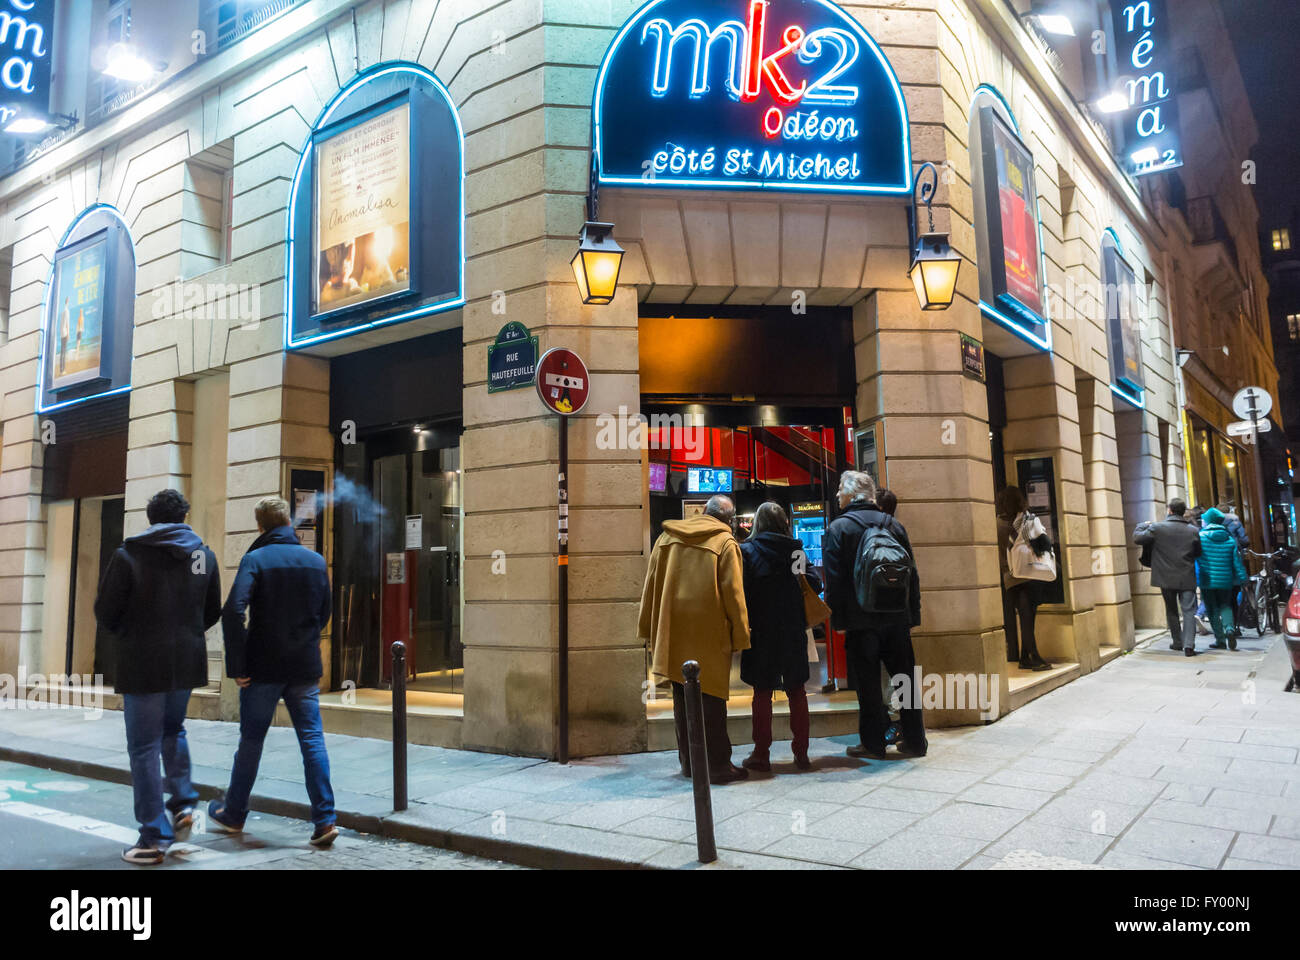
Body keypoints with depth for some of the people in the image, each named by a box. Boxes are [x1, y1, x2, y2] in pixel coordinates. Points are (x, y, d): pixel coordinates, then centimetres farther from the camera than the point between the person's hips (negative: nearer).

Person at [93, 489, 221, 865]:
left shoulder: (129, 555, -9)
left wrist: (126, 636, 16)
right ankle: (183, 800, 15)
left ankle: (155, 837, 7)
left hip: (143, 664, -4)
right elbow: (213, 612, 6)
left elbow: (105, 612, -5)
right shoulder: (204, 555, 2)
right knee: (173, 731, 26)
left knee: (144, 747, 4)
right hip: (187, 662, 4)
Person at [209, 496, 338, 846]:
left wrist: (236, 666, -13)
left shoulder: (255, 559, -9)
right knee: (312, 741, 4)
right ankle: (324, 819, 0)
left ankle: (233, 814, 29)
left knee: (251, 741, 12)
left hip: (263, 668, -2)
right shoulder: (316, 560, 4)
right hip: (305, 668, 3)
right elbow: (324, 614, 12)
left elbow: (233, 611, -19)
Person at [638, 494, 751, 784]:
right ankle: (718, 765, 5)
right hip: (710, 635, -4)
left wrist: (648, 630, 15)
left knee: (682, 698, 14)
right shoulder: (725, 543, -7)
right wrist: (740, 637, -3)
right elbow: (733, 593, -9)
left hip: (672, 633, 5)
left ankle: (689, 761, 22)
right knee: (712, 698, 2)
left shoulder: (666, 537, 8)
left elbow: (651, 586, 10)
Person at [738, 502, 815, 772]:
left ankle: (761, 754, 9)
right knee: (796, 690, 11)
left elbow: (741, 590, -12)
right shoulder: (795, 550, 0)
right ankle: (801, 753, 15)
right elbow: (814, 584, -3)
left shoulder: (747, 551, -7)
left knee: (762, 692, 5)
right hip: (793, 632, 2)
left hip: (761, 634, -2)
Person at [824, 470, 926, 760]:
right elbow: (912, 574, 11)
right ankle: (915, 741, 17)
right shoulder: (893, 524, 9)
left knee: (868, 683, 3)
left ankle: (873, 744, 10)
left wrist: (838, 620, -4)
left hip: (861, 620, -4)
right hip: (897, 617, 4)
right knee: (905, 678, 11)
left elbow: (834, 579, -9)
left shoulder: (838, 528, -5)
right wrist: (913, 616, 14)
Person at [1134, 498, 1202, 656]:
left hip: (1166, 578, 0)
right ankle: (1189, 644, -12)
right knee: (1189, 611, 0)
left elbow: (1137, 538, -2)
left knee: (1171, 611, 16)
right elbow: (1198, 553, 10)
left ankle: (1177, 642, 25)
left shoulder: (1157, 528, -10)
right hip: (1187, 578, 0)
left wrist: (1143, 525, 15)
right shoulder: (1193, 531, -2)